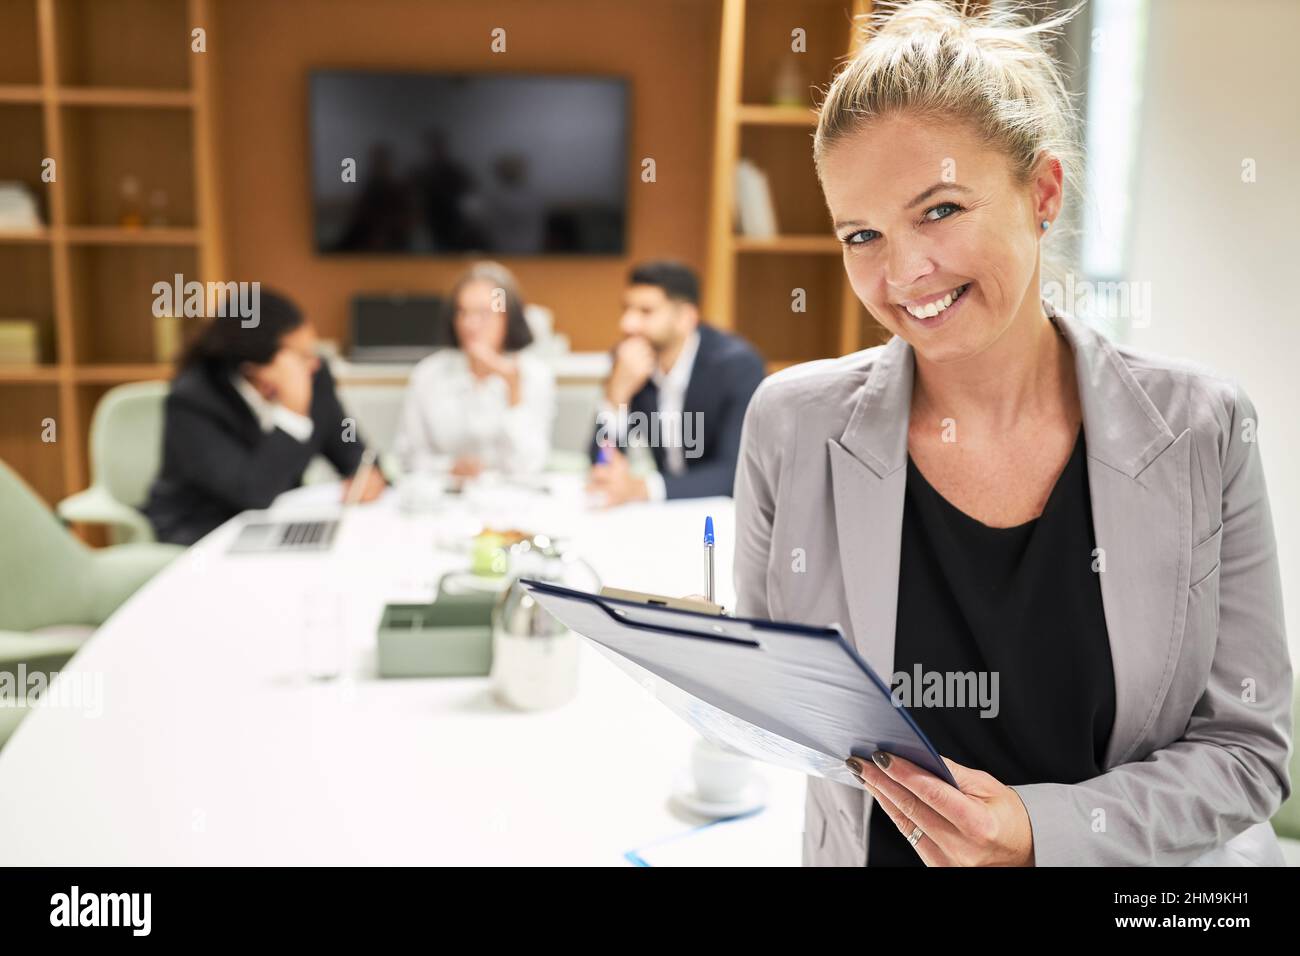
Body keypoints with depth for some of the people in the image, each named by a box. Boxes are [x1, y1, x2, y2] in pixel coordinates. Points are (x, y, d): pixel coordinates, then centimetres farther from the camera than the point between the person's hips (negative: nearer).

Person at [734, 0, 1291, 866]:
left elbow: (1247, 747, -10)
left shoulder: (1200, 431, -14)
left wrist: (1041, 830, -24)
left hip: (1135, 854, 0)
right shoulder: (791, 427, -15)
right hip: (872, 847, 1)